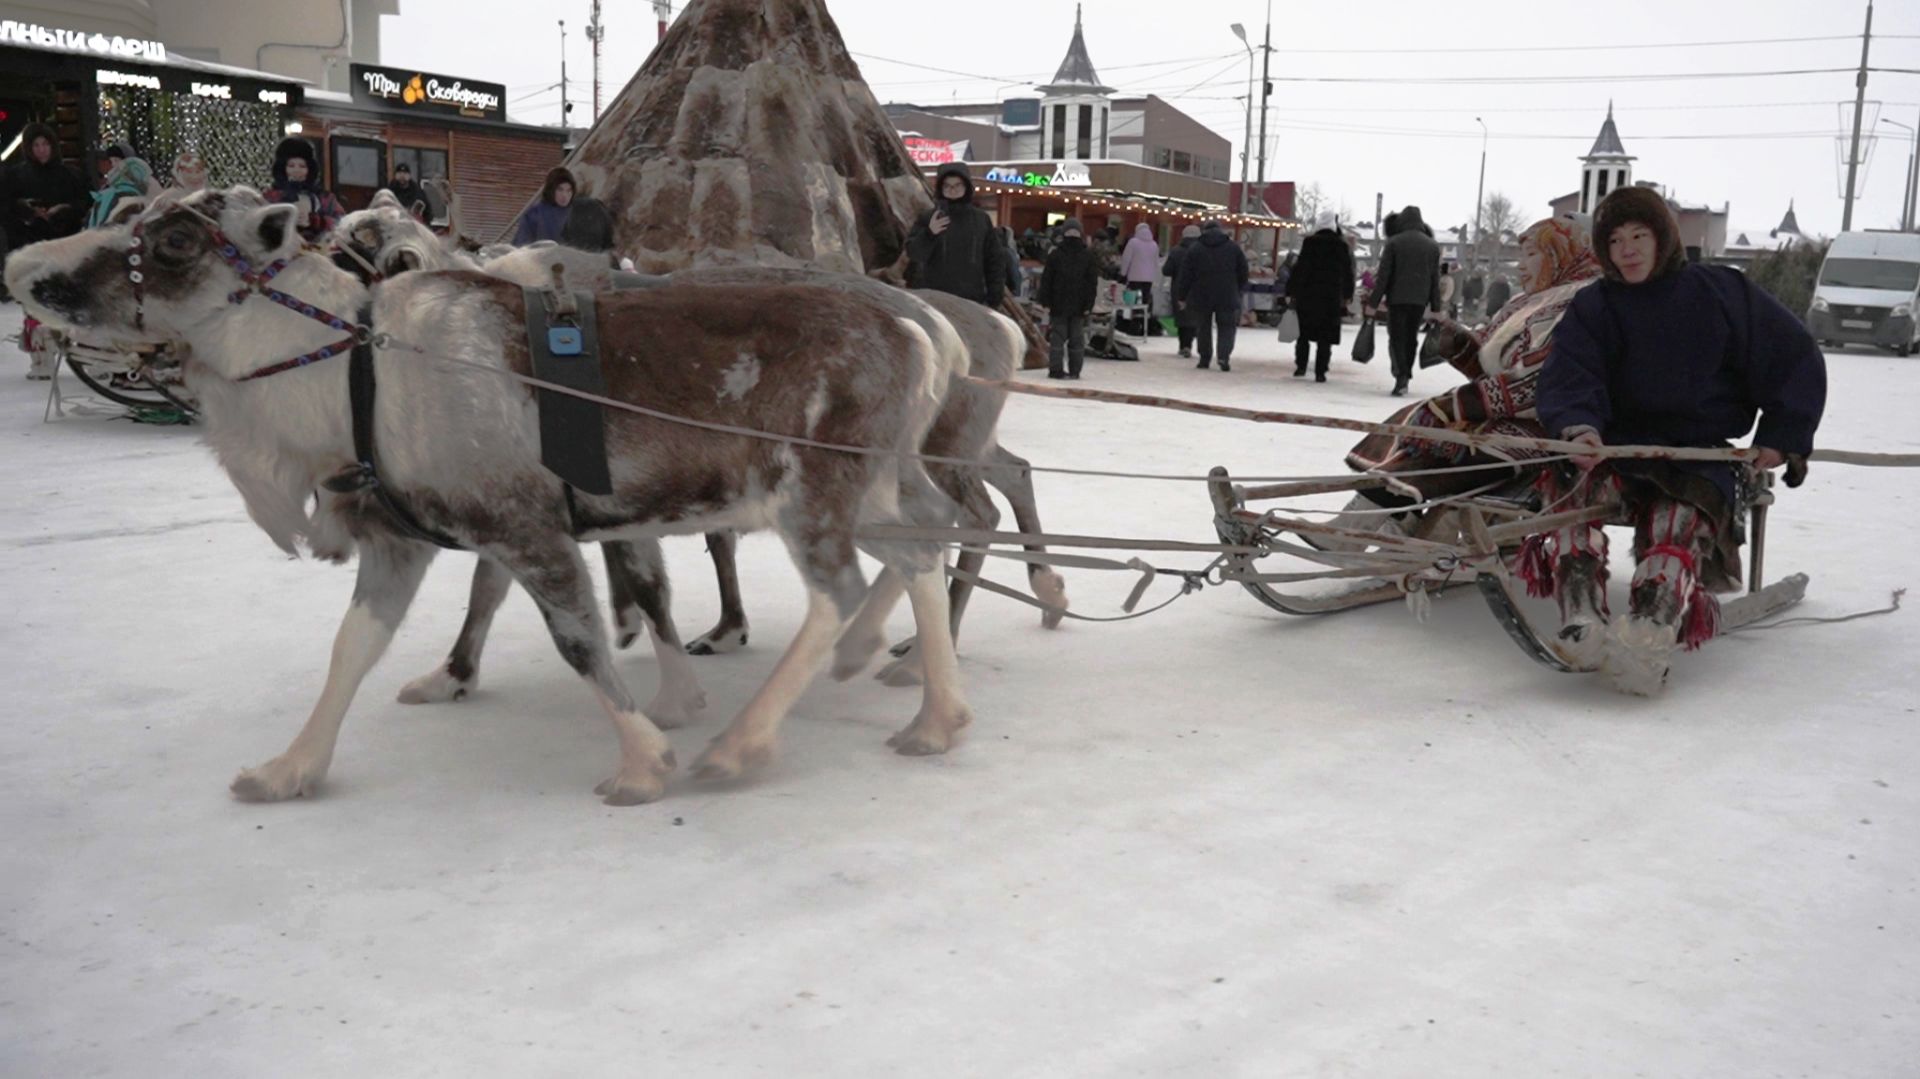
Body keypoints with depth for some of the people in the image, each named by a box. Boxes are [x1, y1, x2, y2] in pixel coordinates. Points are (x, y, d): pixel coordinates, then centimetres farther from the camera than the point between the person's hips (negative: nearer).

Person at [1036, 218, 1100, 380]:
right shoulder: (1087, 256, 1)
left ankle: (1055, 369, -1)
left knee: (1057, 337, 2)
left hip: (1058, 305, -1)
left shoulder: (1055, 255, -4)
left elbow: (1046, 280, -3)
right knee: (1077, 339, 6)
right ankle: (1074, 371, 7)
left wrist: (1045, 301, 1)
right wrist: (1089, 304, 4)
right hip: (1079, 305, 1)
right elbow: (1093, 282, 2)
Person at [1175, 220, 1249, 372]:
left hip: (1201, 297, 0)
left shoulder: (1196, 249, 1)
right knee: (1227, 327, 5)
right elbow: (1243, 273, 7)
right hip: (1227, 297, 0)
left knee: (1203, 327, 12)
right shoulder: (1234, 248, 4)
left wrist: (1181, 296, 6)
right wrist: (1238, 290, 20)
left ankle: (1204, 359, 12)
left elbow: (1186, 275, 0)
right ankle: (1224, 356, -14)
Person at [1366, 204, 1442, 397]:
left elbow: (1384, 274, -6)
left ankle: (1401, 375, -19)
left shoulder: (1394, 243, -4)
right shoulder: (1432, 246, 9)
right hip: (1420, 300, 3)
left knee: (1397, 338, -2)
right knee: (1411, 338, 13)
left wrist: (1374, 301, -3)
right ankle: (1405, 377, 18)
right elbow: (1435, 278, 9)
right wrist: (1435, 307, 12)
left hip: (1397, 298, -3)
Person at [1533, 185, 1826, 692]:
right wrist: (1577, 427, -28)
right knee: (1576, 484, -33)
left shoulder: (1722, 293, 7)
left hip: (1699, 456, -1)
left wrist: (1782, 438, 4)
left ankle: (1649, 637, -58)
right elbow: (1568, 379, -6)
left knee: (1678, 523, -33)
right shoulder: (1592, 307, 9)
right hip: (1615, 447, 1)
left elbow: (1797, 360, 13)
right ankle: (1580, 618, -51)